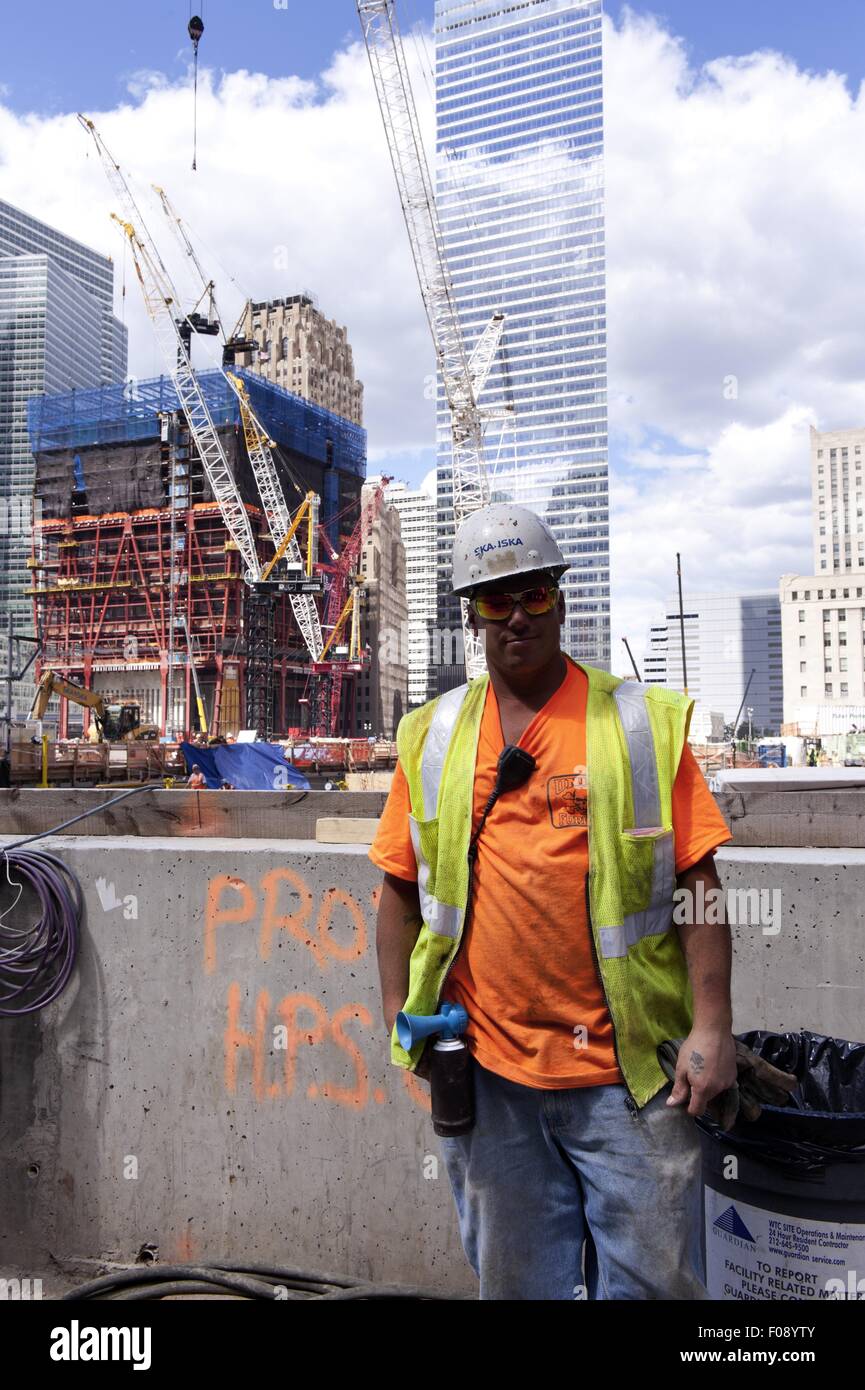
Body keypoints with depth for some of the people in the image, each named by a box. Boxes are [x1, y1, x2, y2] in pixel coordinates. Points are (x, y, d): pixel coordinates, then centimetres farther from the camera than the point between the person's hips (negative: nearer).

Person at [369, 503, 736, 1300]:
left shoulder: (644, 724, -1)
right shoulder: (432, 736, 5)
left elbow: (697, 883, -3)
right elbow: (400, 889, 9)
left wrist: (712, 1027, -9)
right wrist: (402, 1015, 3)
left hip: (628, 1066, -1)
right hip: (483, 1068, 2)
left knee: (653, 1275, 11)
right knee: (513, 1277, 18)